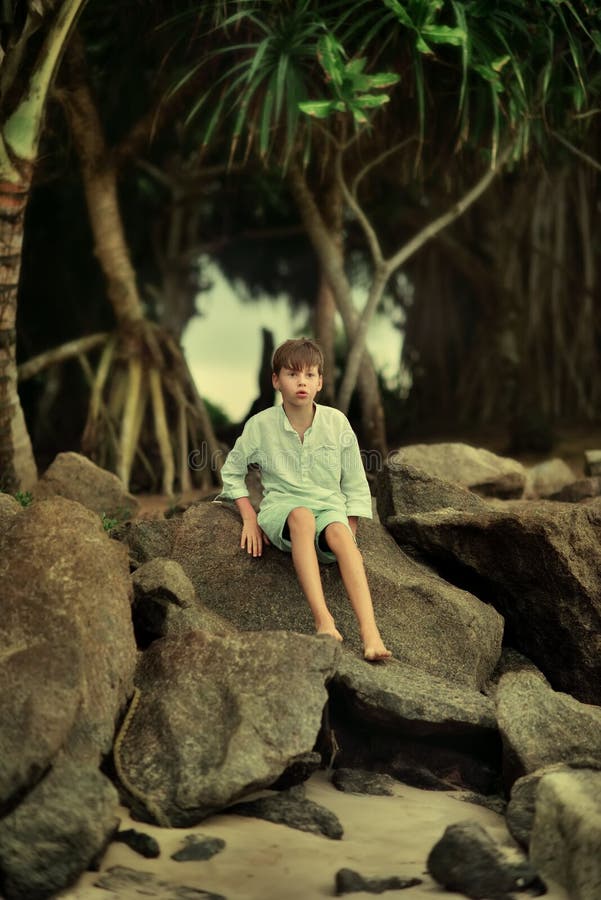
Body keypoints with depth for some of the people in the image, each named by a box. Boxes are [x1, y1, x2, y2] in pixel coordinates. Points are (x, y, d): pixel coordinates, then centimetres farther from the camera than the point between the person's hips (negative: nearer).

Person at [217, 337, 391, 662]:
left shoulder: (336, 423, 2)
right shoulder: (261, 425, 1)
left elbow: (355, 485, 9)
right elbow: (232, 471, 15)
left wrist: (349, 535, -2)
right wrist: (249, 518, 4)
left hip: (329, 506, 1)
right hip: (280, 507, -1)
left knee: (339, 534, -37)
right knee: (302, 516, -39)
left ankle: (369, 631, -52)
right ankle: (322, 618, -52)